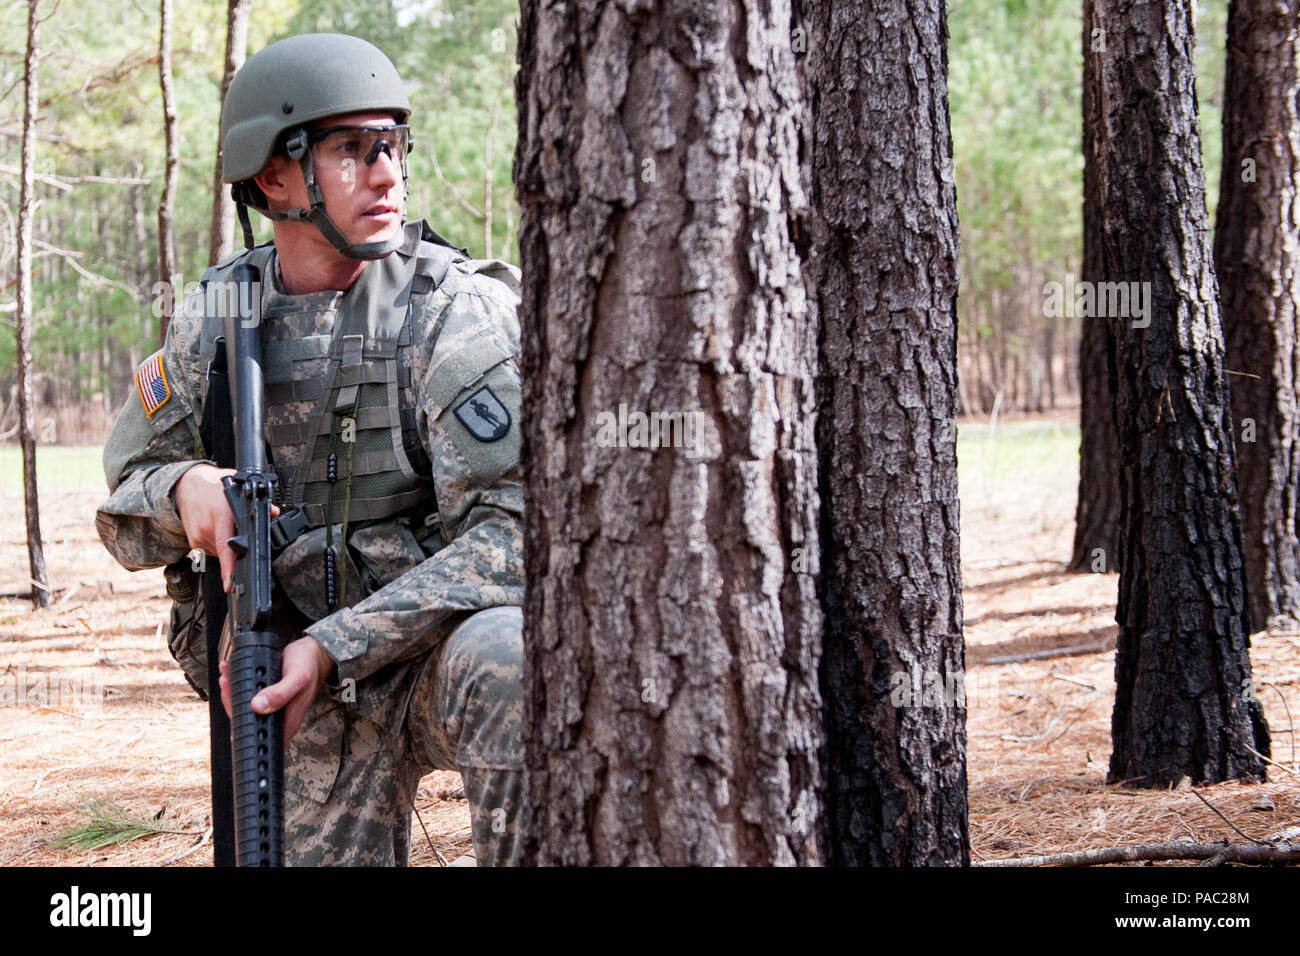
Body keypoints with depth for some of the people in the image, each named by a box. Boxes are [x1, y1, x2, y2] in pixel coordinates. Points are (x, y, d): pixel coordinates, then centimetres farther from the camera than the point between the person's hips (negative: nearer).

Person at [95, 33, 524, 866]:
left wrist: (337, 645, -25)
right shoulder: (213, 322, 3)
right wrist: (186, 487, -14)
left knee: (506, 660, -36)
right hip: (318, 684, 4)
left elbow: (513, 530, -19)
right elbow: (124, 510, 12)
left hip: (439, 643, -4)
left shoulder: (458, 310, -11)